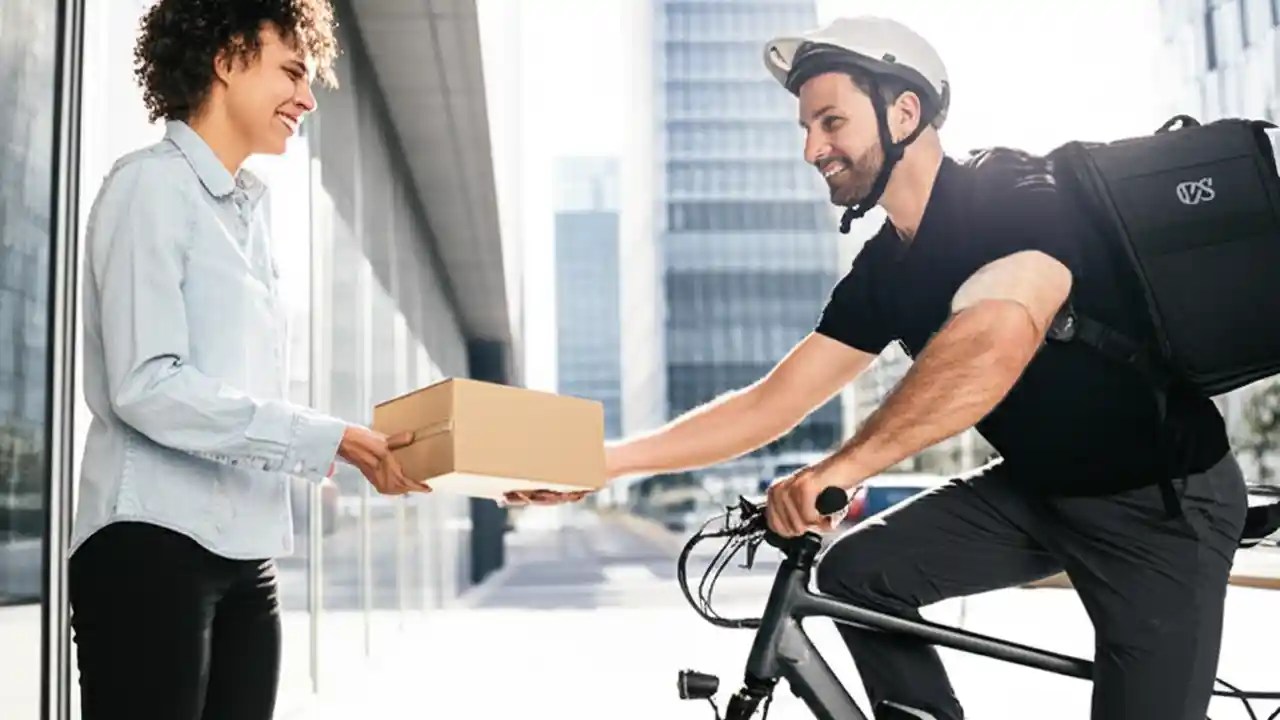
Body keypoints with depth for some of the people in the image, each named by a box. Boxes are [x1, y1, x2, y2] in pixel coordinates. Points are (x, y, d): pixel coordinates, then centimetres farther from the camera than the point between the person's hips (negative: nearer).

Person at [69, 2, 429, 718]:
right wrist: (325, 438, -18)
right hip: (154, 546, -7)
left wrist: (364, 449, 6)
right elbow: (146, 385, -17)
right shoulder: (152, 185, -6)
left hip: (247, 555, 8)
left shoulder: (251, 209, 17)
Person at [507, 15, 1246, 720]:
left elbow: (997, 339, -45)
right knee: (854, 572, -7)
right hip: (1038, 485, 6)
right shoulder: (884, 271, -2)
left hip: (1164, 494, -6)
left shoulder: (1019, 198, -24)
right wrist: (603, 459, -8)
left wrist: (842, 467, -50)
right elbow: (769, 404, -2)